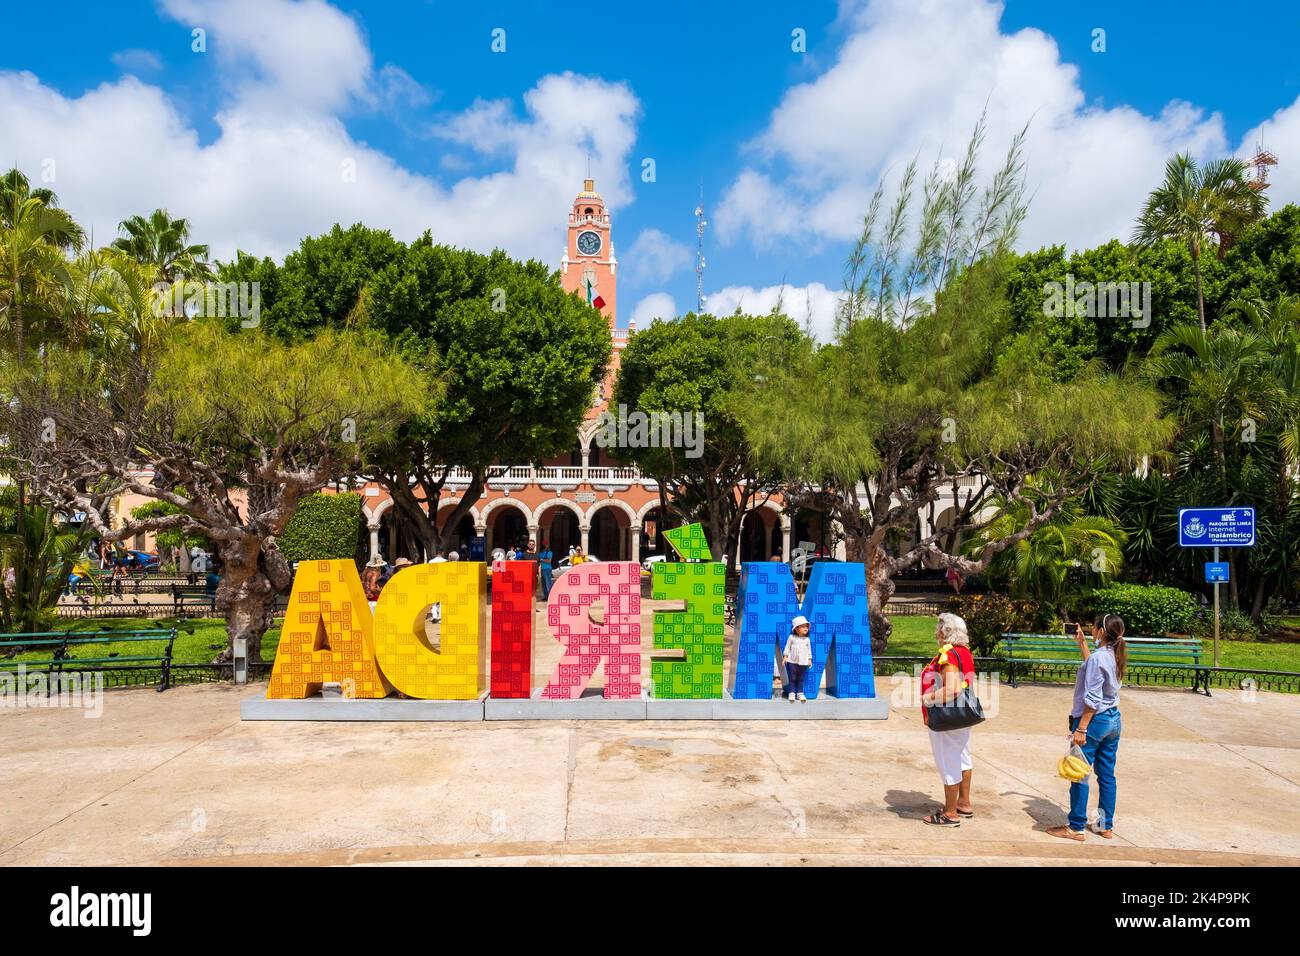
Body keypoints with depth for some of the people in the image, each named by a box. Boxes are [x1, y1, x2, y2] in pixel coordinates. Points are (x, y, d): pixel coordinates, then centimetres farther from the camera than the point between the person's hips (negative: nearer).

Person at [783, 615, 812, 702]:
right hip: (792, 662, -2)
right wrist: (785, 656, -3)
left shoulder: (807, 639, 3)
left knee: (801, 679, 7)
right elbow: (787, 647, 2)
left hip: (803, 663, 2)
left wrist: (809, 659, 10)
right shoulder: (791, 637, -4)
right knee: (792, 678, 3)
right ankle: (792, 693, 8)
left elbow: (809, 650, 11)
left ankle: (800, 693, 15)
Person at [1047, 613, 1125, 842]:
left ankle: (1076, 827, 7)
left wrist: (1081, 729, -19)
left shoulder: (1098, 657, -20)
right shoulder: (1114, 655, 5)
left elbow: (1092, 699, -22)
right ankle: (1106, 826, 24)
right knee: (1106, 774, 15)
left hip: (1094, 720, -9)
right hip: (1113, 720, 9)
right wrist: (1081, 642, 28)